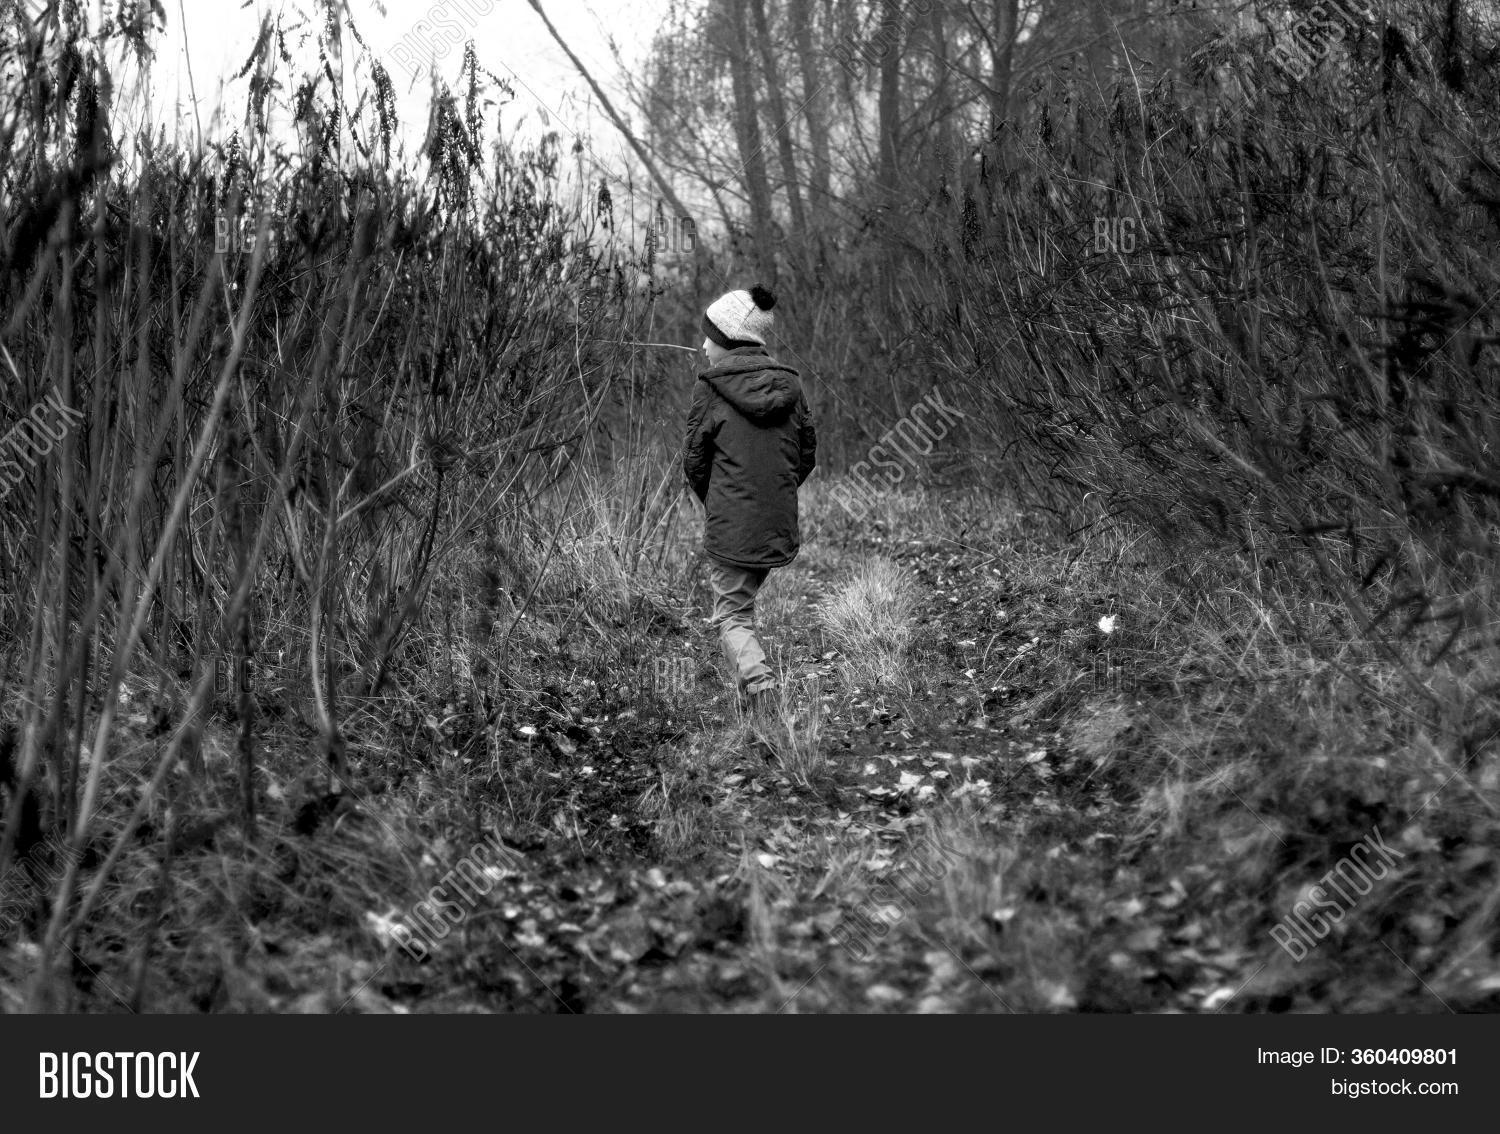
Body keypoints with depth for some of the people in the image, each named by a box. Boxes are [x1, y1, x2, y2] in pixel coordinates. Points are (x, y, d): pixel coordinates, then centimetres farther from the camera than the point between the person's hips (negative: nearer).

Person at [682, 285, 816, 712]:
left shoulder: (711, 385, -8)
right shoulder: (788, 384, 5)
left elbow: (694, 457, -3)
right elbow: (807, 455, 9)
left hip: (729, 523, -5)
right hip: (779, 524, 5)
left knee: (732, 616, 2)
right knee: (744, 603, 22)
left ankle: (759, 683, -19)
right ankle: (752, 683, 24)